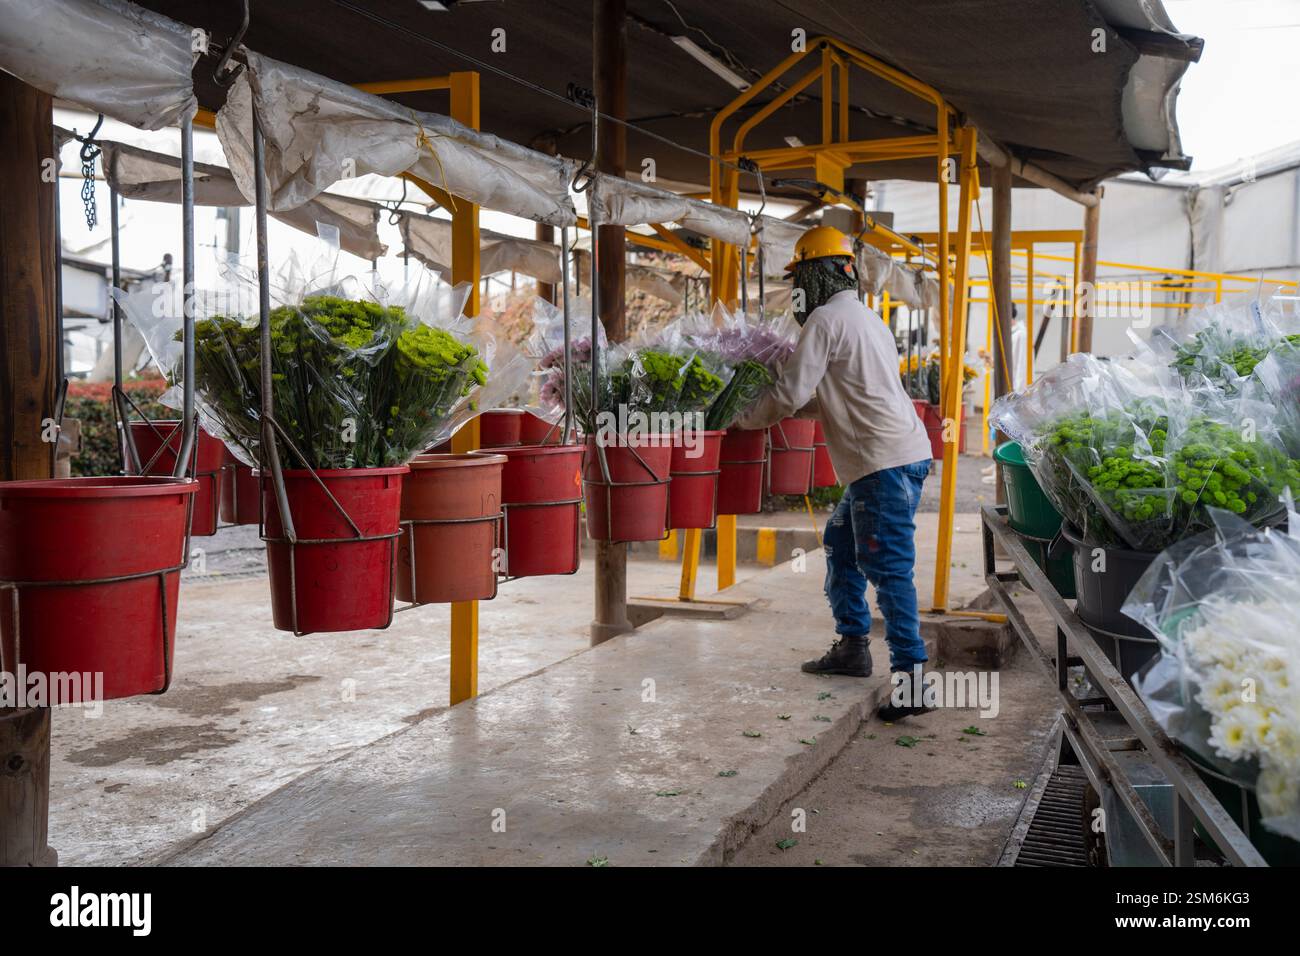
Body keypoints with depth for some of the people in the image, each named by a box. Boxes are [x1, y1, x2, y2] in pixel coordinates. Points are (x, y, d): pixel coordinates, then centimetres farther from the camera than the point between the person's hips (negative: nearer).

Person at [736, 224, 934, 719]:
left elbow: (789, 394, -11)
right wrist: (797, 405, 22)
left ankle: (911, 675, -8)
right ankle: (852, 646, 28)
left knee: (887, 568, -9)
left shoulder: (827, 318, -9)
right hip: (893, 457, 10)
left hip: (887, 462, -10)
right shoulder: (866, 318, 22)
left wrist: (746, 418, 5)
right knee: (839, 544, 20)